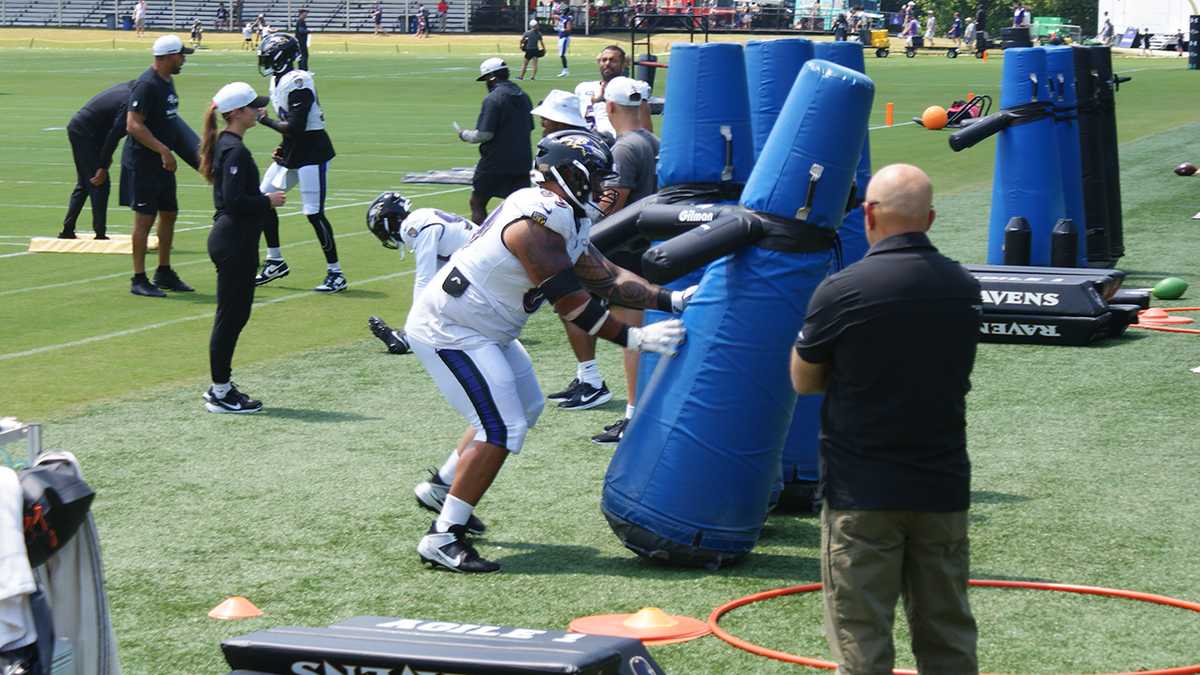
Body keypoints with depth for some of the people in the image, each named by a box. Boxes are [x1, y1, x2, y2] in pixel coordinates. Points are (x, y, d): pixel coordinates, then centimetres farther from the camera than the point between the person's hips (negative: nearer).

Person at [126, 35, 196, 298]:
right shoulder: (146, 85, -18)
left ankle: (164, 273, 26)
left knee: (169, 214, 15)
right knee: (145, 218, -4)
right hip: (146, 162, -9)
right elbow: (133, 126, -23)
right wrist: (163, 150, -24)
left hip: (164, 162, 9)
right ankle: (139, 280, 2)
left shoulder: (168, 81, 11)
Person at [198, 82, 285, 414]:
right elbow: (234, 200, -24)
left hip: (232, 240, 10)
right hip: (234, 242, -10)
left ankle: (220, 386, 22)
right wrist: (268, 201, -13)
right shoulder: (235, 150, -18)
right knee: (231, 315, -3)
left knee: (235, 313, 15)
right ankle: (221, 393, 4)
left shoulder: (226, 144, 13)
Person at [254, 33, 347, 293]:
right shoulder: (278, 81, 9)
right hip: (292, 151, 10)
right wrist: (283, 147, 7)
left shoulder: (297, 82, -20)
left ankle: (336, 274, 0)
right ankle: (275, 262, 24)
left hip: (312, 151, -10)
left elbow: (296, 127, -24)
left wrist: (265, 120, -12)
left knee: (314, 213, -9)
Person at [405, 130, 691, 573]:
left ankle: (441, 487, 34)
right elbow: (572, 305, -23)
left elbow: (607, 278, 8)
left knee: (524, 407, 23)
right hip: (447, 330, -11)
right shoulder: (539, 222, -24)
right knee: (501, 428, -15)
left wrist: (672, 300, -1)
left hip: (481, 329, 11)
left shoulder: (564, 219, 8)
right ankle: (443, 538, -10)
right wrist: (634, 338, -21)